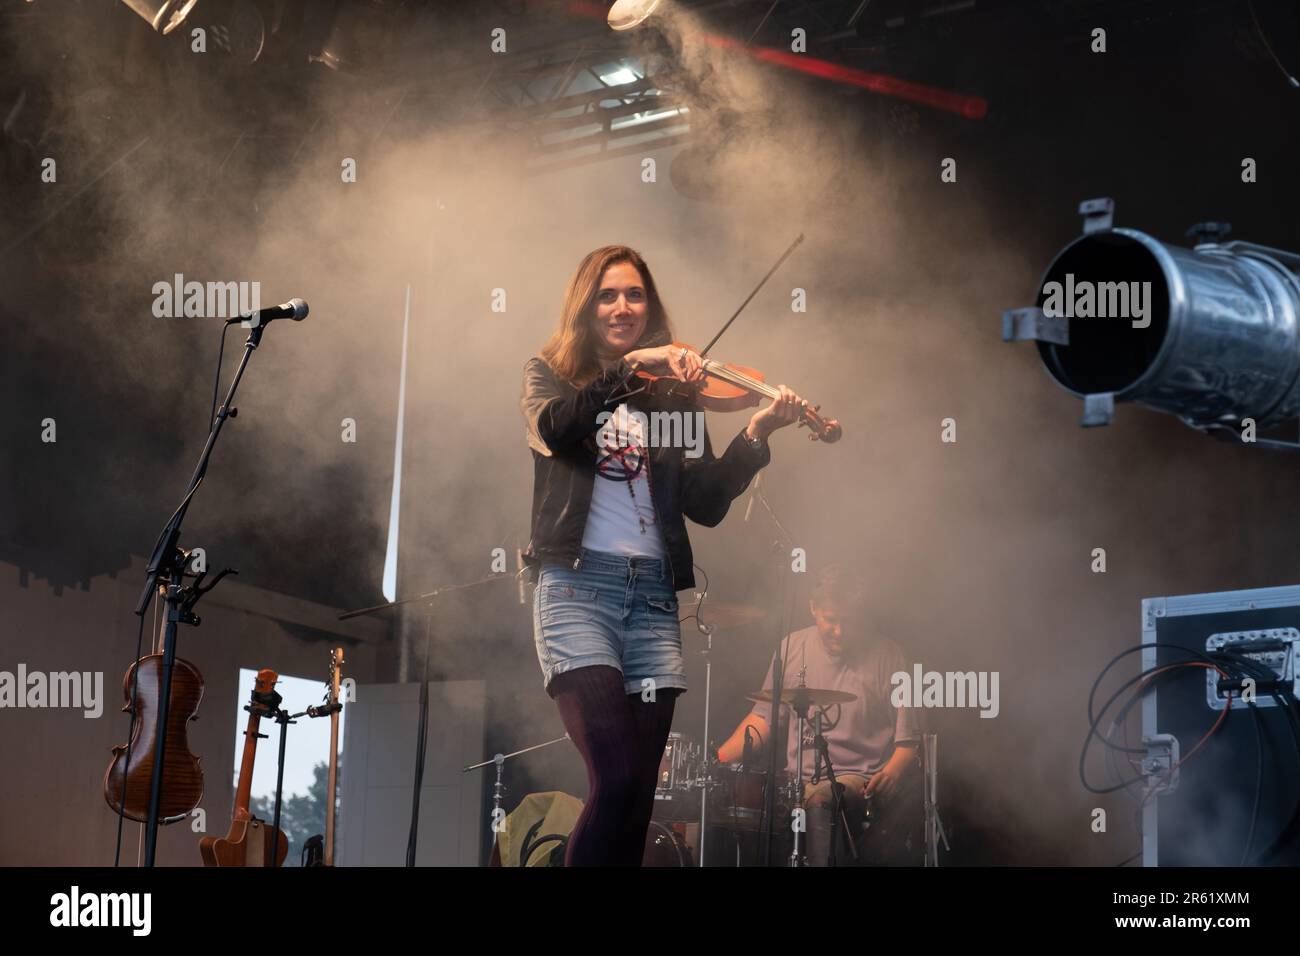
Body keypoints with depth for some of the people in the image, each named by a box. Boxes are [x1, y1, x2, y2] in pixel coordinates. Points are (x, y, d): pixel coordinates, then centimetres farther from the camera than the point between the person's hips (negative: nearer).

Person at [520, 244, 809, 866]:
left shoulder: (672, 394, 15)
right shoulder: (550, 375, 10)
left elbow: (706, 504, 4)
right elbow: (554, 429, -15)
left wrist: (754, 435, -10)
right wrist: (630, 367, -23)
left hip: (653, 595, 3)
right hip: (577, 586, -3)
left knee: (638, 797, 0)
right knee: (617, 781, -19)